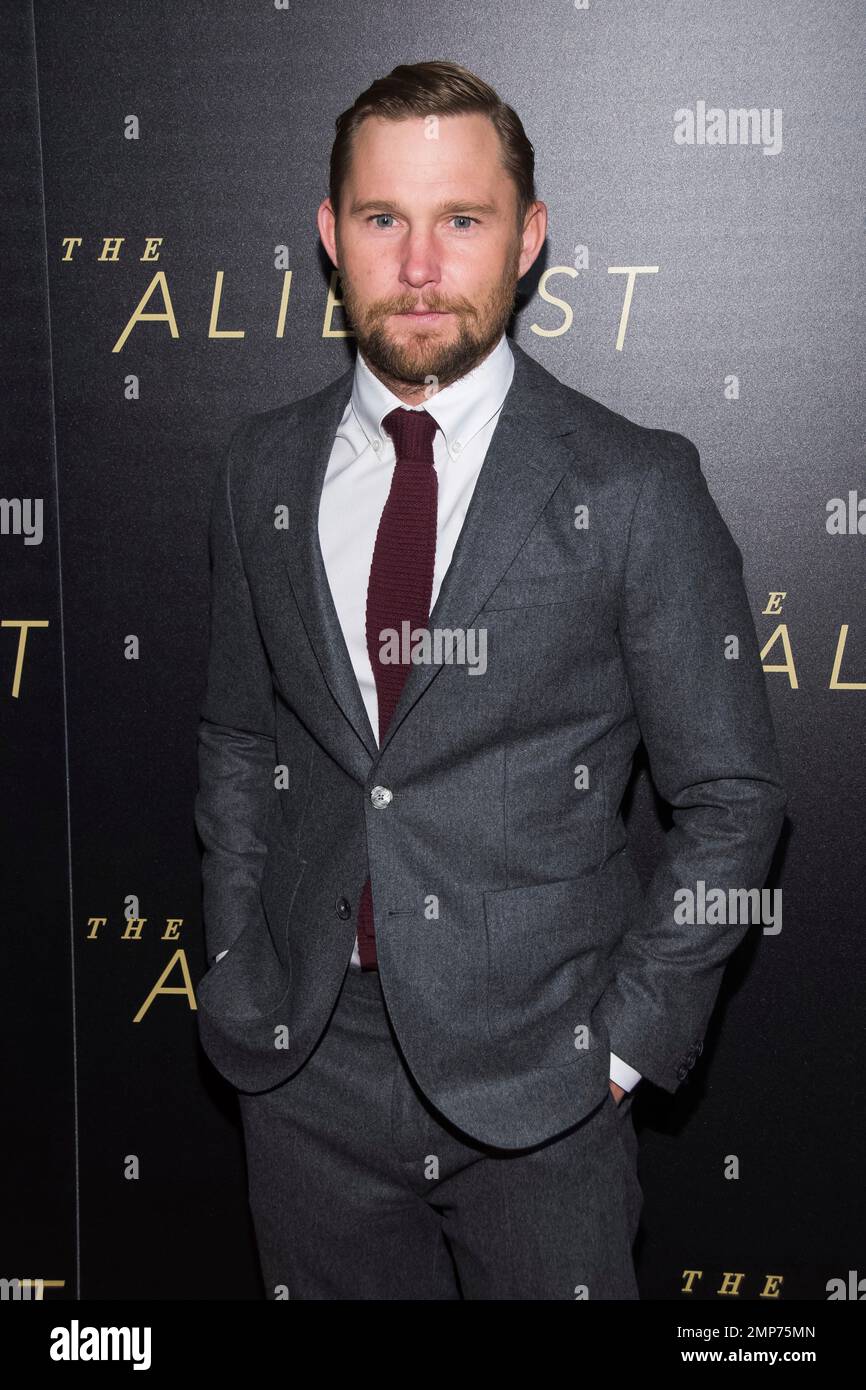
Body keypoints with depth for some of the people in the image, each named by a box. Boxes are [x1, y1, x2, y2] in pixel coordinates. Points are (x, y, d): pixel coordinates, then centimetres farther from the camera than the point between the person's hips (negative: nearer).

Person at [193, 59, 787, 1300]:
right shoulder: (265, 467, 2)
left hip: (536, 1070, -3)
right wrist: (238, 980, 5)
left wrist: (631, 1035, -8)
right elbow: (237, 740, 11)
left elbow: (730, 800, -5)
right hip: (306, 1066, 3)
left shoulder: (635, 488, -9)